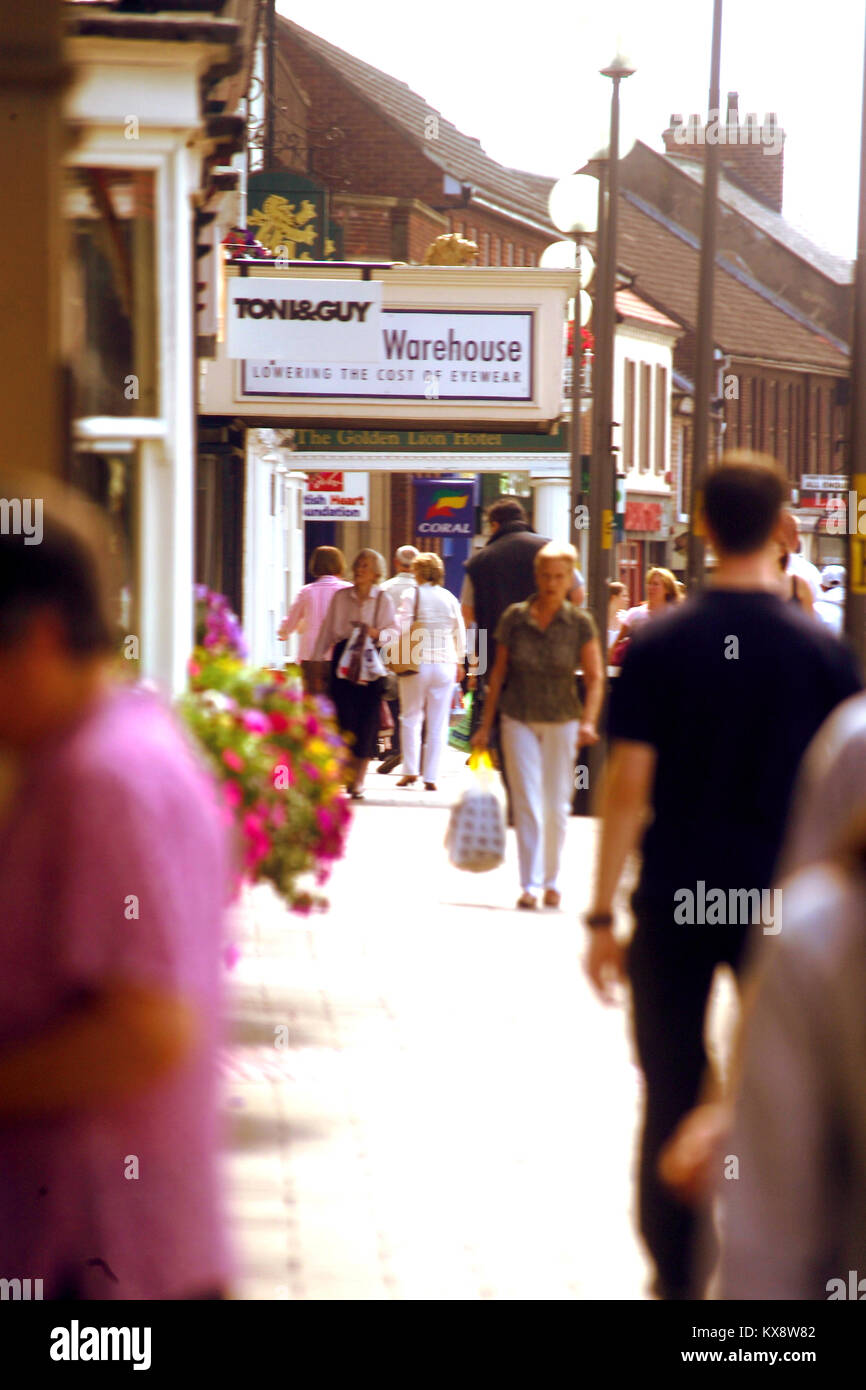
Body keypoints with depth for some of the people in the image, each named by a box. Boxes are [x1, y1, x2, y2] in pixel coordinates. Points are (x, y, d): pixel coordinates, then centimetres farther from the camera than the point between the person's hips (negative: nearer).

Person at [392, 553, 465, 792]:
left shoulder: (412, 595, -5)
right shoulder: (449, 599, 6)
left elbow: (402, 629, -11)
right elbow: (460, 635, 12)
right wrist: (459, 663, 24)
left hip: (417, 663, -2)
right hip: (445, 663, 2)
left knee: (411, 718, 11)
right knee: (438, 724, 4)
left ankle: (410, 771, 4)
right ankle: (431, 777, 3)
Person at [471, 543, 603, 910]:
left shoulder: (580, 624, -4)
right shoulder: (514, 618, -2)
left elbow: (595, 678, -5)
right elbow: (499, 673, 3)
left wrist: (588, 721, -19)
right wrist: (485, 725, 4)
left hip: (561, 722, 0)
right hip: (519, 721, 0)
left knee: (557, 806, 6)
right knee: (527, 803, -6)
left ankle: (551, 882, 20)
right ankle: (530, 884, -8)